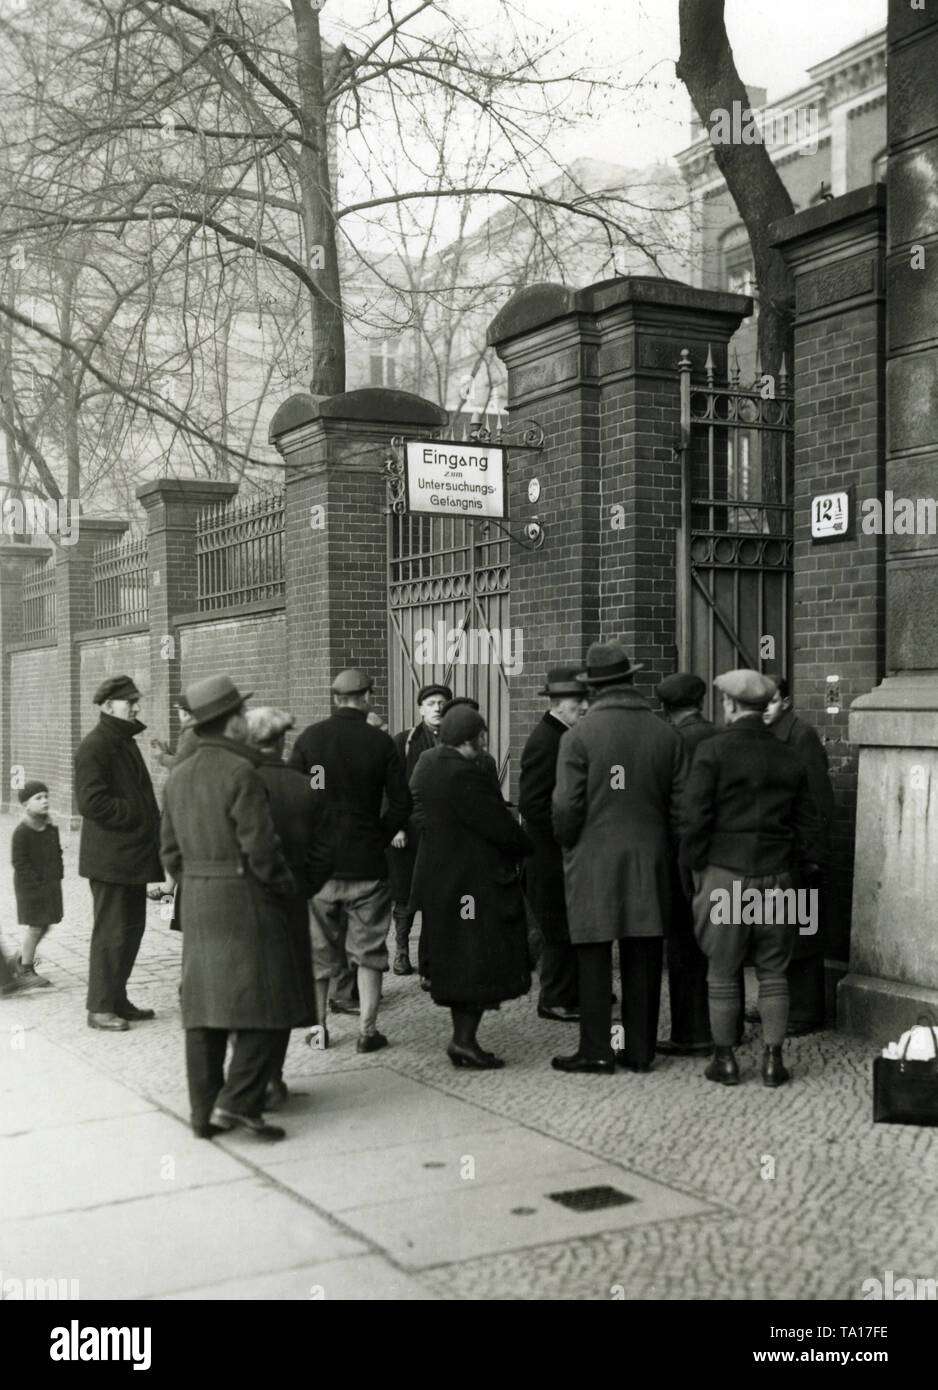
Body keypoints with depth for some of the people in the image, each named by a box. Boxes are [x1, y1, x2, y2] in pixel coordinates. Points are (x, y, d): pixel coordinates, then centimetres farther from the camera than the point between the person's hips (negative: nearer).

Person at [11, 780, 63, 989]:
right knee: (35, 927, -4)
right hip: (30, 886, -7)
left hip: (51, 884, 7)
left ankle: (22, 960, 27)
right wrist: (38, 882, -19)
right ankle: (26, 970, 10)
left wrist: (57, 876, 5)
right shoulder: (22, 832, -15)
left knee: (45, 925, 9)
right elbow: (19, 862, -16)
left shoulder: (51, 829, 7)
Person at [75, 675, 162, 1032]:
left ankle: (117, 1000, 24)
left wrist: (150, 823, 8)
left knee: (132, 928, 14)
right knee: (111, 932, -4)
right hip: (110, 859, -10)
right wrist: (137, 816, -18)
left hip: (133, 855, 10)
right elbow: (92, 801, -21)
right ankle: (100, 1008, 6)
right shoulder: (94, 747, -13)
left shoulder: (124, 743, 18)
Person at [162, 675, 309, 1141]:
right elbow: (259, 845, -17)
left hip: (197, 904, 8)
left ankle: (204, 1111, 14)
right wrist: (286, 888, -3)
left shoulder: (178, 777, 10)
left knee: (203, 1005, 10)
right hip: (246, 898, -8)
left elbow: (171, 849, 13)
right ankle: (238, 1101, -8)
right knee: (267, 1003, -1)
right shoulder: (241, 774, -14)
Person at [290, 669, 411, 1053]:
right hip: (367, 862, -1)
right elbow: (401, 804, -6)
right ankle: (368, 1030, 10)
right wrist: (379, 837, 8)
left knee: (318, 949, 14)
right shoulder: (381, 743, -7)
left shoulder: (309, 738, -4)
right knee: (368, 950, 9)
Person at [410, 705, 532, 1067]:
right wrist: (529, 846, 1)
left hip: (439, 880, 10)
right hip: (475, 883, -10)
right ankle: (464, 1039, -1)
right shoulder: (466, 776, -21)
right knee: (482, 961, -1)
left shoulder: (426, 769, 9)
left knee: (458, 964, 15)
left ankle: (462, 1038, 20)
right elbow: (501, 827, -19)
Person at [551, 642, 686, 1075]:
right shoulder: (665, 734, 3)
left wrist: (569, 844, 7)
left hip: (593, 860, -4)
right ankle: (641, 1049, 17)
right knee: (643, 957, 10)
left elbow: (566, 807, -10)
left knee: (594, 957, 4)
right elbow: (679, 804, 5)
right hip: (649, 860, 4)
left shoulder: (579, 735, -9)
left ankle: (595, 1050, 7)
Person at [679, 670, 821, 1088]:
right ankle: (773, 1059, 13)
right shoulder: (788, 759, 6)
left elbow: (693, 818, -11)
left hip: (725, 875, -3)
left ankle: (725, 1060, 13)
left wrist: (695, 867, 0)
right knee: (773, 972, 11)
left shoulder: (713, 751, -8)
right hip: (777, 878, 4)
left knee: (722, 973, 7)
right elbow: (807, 829, 9)